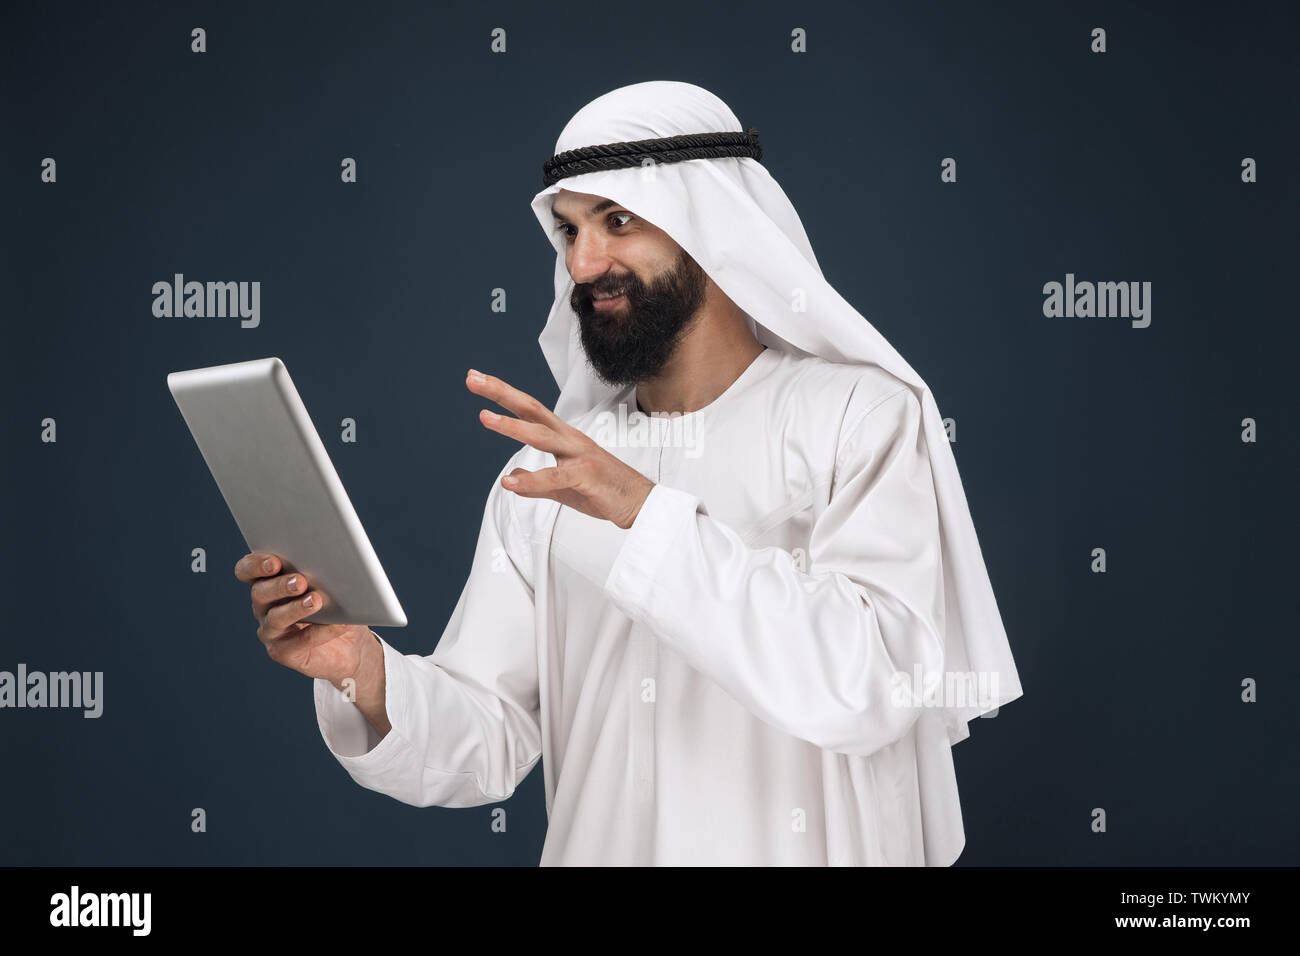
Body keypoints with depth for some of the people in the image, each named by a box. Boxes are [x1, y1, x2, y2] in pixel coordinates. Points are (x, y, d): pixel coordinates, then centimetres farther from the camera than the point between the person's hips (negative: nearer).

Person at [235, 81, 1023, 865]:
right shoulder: (546, 473, 7)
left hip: (799, 849, -2)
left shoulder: (861, 417, -5)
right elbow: (489, 746, 4)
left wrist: (647, 512, -23)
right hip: (593, 846, 2)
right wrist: (366, 677, -14)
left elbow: (866, 686, -18)